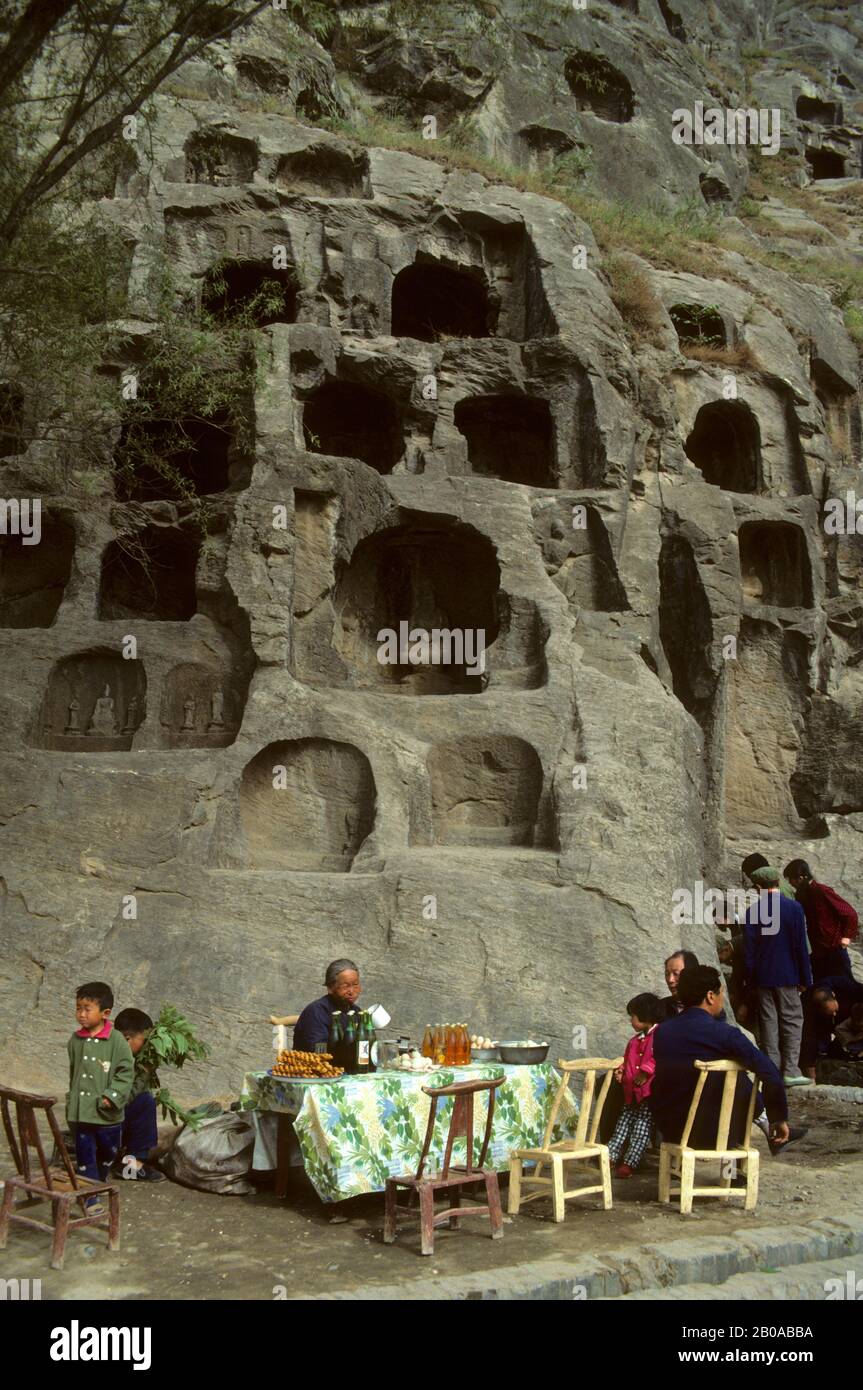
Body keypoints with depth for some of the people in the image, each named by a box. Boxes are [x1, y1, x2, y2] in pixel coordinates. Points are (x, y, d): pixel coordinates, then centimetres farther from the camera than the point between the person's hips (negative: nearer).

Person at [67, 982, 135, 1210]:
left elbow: (126, 1072, -9)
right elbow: (73, 1073, 13)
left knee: (107, 1153, 16)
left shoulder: (117, 1040, -12)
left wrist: (112, 1096, -17)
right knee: (85, 1155, 2)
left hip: (107, 1113, -2)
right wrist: (71, 1104, 15)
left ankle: (100, 1183, 41)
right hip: (81, 1112, 2)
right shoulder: (75, 1040, 2)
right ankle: (90, 1198, 8)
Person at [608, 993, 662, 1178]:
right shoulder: (634, 1041, 20)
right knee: (623, 1125, 9)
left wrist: (646, 1071, -26)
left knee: (641, 1128, -6)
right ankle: (609, 1157, 9)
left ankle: (629, 1163, -7)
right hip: (631, 1092, 8)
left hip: (650, 1092, -8)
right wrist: (621, 1071, 10)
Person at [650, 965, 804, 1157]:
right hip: (711, 1134, -5)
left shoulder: (661, 1031, -1)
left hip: (670, 1131, 5)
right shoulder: (725, 1034, -15)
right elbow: (770, 1074, -17)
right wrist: (781, 1119, -1)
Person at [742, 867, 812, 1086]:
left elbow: (748, 950, 0)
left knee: (768, 1021, 7)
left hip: (762, 977, 2)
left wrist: (750, 979, 7)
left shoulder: (752, 912, -3)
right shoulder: (794, 908, -7)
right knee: (792, 1020, 4)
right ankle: (791, 1070, -2)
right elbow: (800, 946, -5)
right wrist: (805, 978, 1)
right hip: (787, 976, -2)